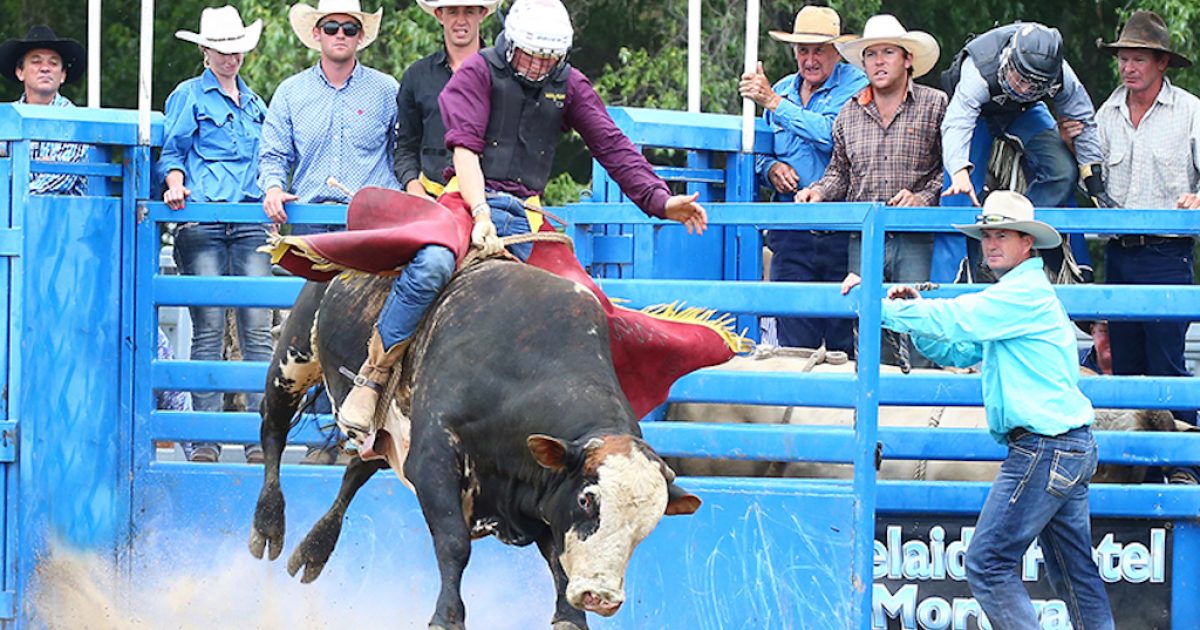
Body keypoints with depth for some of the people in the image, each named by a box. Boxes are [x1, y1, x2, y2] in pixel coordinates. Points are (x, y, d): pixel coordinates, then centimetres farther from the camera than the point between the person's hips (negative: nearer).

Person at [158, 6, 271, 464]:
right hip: (202, 221, -4)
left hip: (250, 221, 4)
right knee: (209, 329, -7)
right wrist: (176, 184, -15)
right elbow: (172, 153, 4)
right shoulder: (188, 97, 9)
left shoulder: (254, 103, 23)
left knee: (257, 328, -5)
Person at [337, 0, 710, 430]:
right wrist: (481, 214, -21)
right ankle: (372, 377, -23)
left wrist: (660, 200, 1)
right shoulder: (480, 71, 1)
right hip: (469, 195, -5)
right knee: (433, 264, -32)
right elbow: (464, 147, -8)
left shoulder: (569, 86, 13)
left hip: (523, 214, 5)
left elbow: (614, 148, 13)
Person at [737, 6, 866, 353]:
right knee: (793, 342, 0)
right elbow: (761, 154, 24)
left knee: (846, 343, -3)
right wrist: (771, 169, 0)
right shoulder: (781, 90, 15)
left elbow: (832, 135, -18)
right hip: (793, 235, 4)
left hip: (843, 231, -4)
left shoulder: (856, 86, -2)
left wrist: (774, 103, -13)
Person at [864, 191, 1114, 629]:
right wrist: (913, 310, 6)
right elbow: (957, 352, 22)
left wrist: (881, 308, -11)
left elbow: (952, 320, -18)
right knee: (1074, 573, 11)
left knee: (987, 564, -10)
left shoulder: (1024, 292, -11)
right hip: (1071, 446, 11)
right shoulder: (1018, 294, 22)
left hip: (1044, 446, -11)